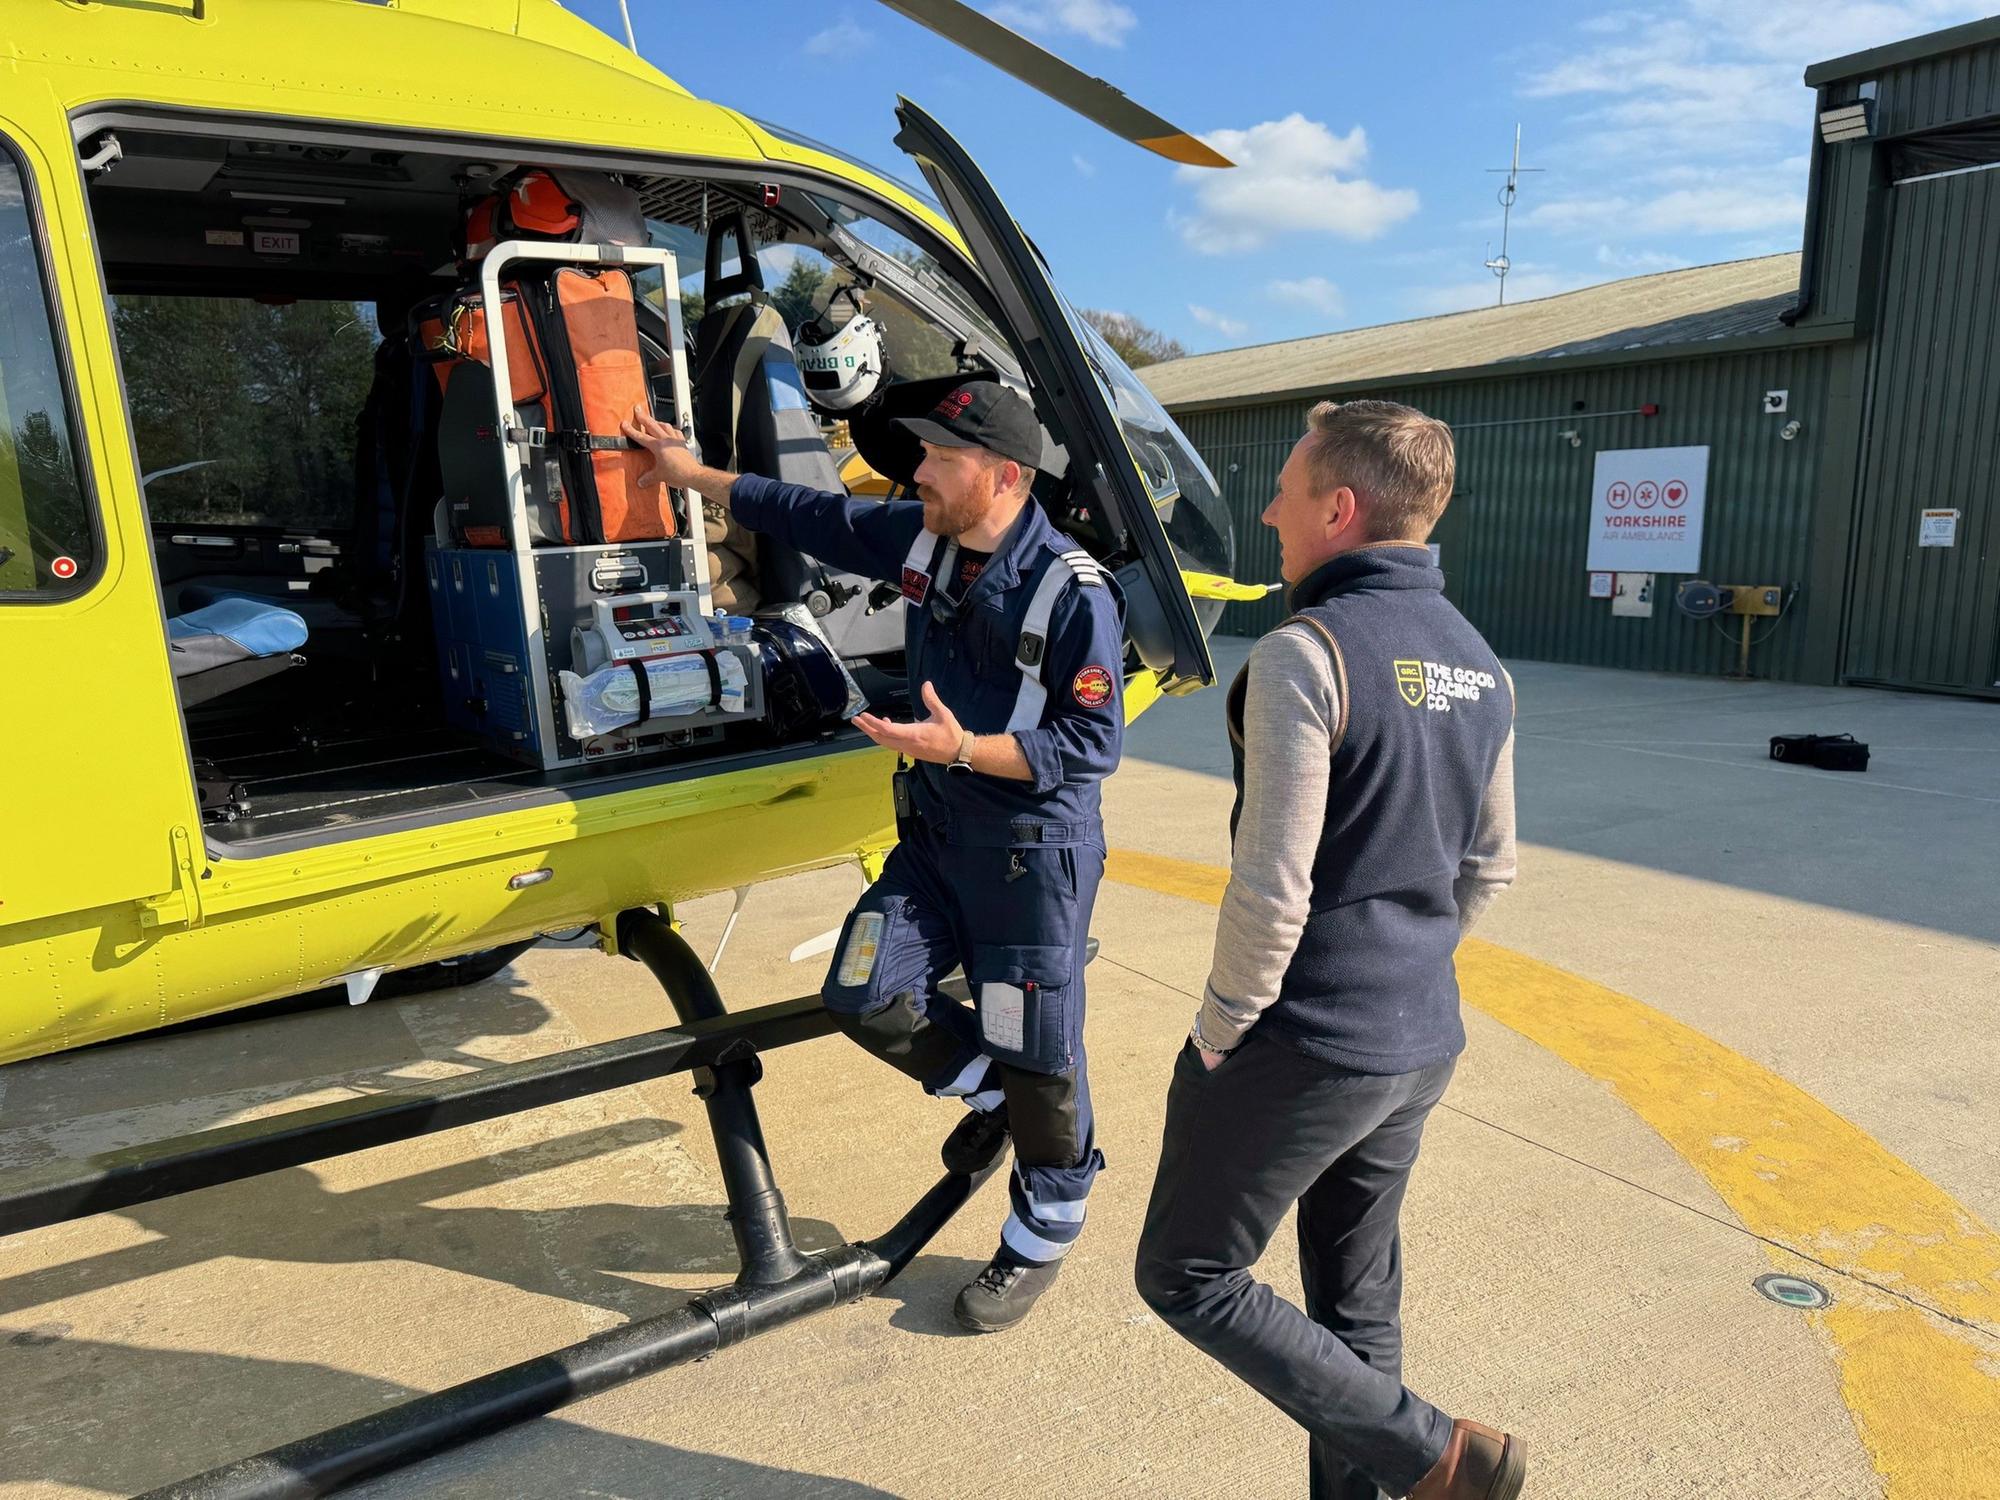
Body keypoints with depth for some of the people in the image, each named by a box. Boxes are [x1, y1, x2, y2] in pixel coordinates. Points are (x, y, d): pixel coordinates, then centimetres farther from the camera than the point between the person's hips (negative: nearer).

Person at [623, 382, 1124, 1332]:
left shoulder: (1075, 594, -20)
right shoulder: (919, 538, 1)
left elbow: (1093, 744, -20)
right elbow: (812, 517, 14)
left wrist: (962, 747, -29)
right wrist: (692, 475, 17)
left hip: (1036, 855, -7)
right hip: (935, 834, 7)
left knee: (1037, 1057, 4)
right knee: (866, 1000, 3)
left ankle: (1041, 1239, 29)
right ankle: (989, 1089, 30)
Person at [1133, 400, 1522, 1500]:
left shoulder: (1305, 654, -19)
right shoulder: (1478, 666, 7)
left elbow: (1271, 890, -22)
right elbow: (1489, 869, 14)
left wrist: (1219, 1027, -8)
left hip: (1300, 1046, -8)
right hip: (1421, 1048, 8)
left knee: (1188, 1280, 11)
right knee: (1357, 1299, 21)